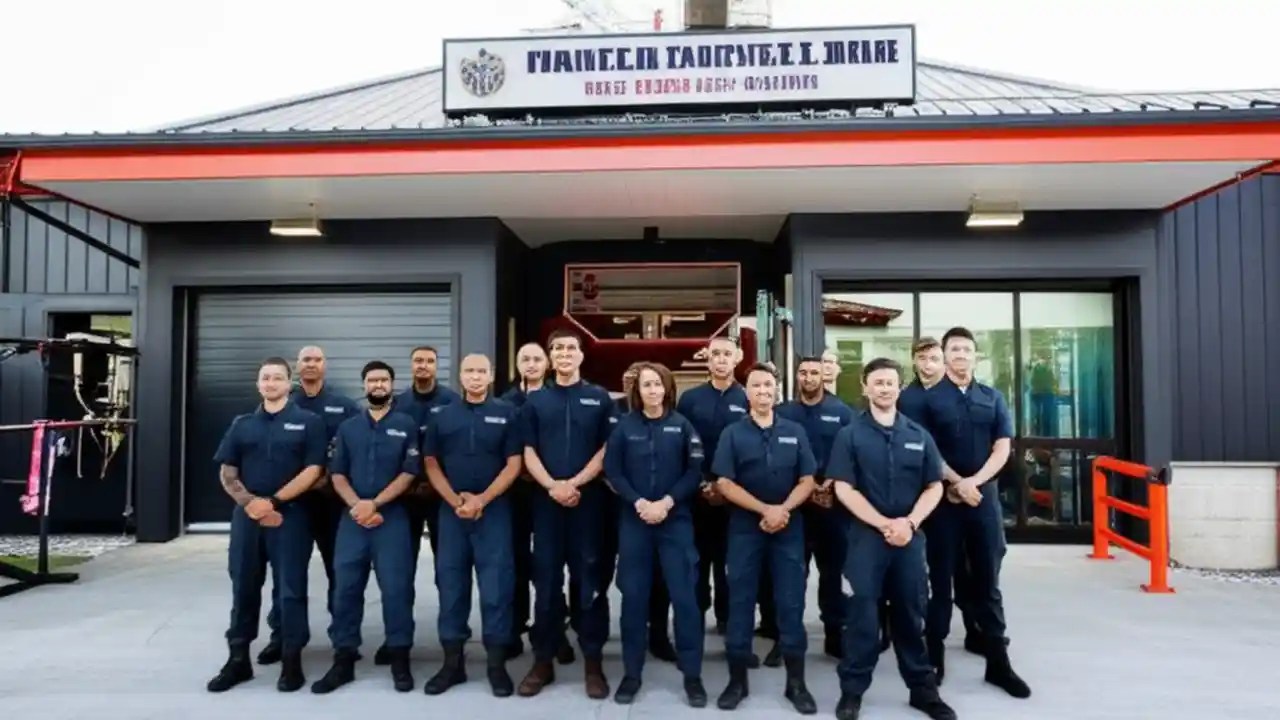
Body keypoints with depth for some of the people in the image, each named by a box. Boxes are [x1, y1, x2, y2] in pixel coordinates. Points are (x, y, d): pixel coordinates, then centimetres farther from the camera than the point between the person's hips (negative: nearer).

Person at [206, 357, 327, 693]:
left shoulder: (308, 422, 1)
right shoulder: (242, 424, 12)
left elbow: (313, 470, -7)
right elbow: (227, 473, 8)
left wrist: (273, 501, -13)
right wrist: (250, 503, -8)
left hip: (290, 515, -4)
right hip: (247, 515, 4)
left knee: (290, 589, 0)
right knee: (243, 588, 10)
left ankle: (292, 661, 8)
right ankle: (238, 659, 21)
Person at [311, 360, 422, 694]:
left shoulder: (406, 425, 5)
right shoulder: (347, 427, 13)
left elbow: (409, 472, -3)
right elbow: (337, 474, 7)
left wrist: (374, 504, -13)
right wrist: (356, 505, -10)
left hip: (392, 517, -2)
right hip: (352, 518, 3)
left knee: (396, 588, -3)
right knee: (346, 588, 3)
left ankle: (399, 659, 7)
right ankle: (343, 659, 12)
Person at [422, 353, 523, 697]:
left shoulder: (506, 414, 2)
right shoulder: (443, 416, 8)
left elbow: (513, 464, -3)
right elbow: (431, 463, 6)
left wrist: (482, 499, -12)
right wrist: (455, 500, -8)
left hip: (494, 510, -2)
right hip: (451, 511, 2)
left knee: (496, 586, -2)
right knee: (451, 585, 7)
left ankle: (497, 664, 8)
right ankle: (452, 662, 17)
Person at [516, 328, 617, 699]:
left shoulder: (599, 398, 6)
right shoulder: (535, 401, 10)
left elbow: (606, 450, 0)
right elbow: (528, 452, 5)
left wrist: (575, 483, -12)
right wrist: (552, 486, -11)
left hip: (589, 499, -1)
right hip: (546, 499, 2)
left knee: (590, 581, 2)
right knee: (546, 581, 7)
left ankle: (593, 662, 11)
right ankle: (543, 661, 16)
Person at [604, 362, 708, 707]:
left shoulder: (682, 425, 2)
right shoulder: (624, 426, 3)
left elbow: (695, 472, -2)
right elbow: (612, 471, -1)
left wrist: (667, 502, -13)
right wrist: (639, 503, -13)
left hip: (676, 520, 0)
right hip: (634, 520, 1)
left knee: (684, 595, -1)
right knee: (634, 596, 6)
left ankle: (692, 675, 10)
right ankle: (631, 673, 18)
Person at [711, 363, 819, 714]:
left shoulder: (795, 432, 5)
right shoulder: (732, 434, 0)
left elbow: (807, 481, 2)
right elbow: (725, 483, -6)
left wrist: (783, 509, -15)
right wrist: (765, 509, -15)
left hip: (789, 526, 1)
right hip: (745, 526, -1)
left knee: (791, 602, 4)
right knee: (741, 601, 4)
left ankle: (796, 682, 14)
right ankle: (737, 679, 15)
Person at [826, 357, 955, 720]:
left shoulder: (919, 435, 8)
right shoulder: (849, 435, -1)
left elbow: (934, 487, 8)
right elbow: (844, 489, -7)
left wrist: (909, 522, -9)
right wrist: (884, 524, -15)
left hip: (910, 536, 3)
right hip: (866, 535, -2)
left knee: (911, 613, 11)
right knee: (862, 613, 0)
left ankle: (923, 688, 24)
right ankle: (851, 690, 12)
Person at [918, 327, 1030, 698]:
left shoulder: (992, 398, 9)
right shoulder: (929, 398, 0)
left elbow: (1002, 448, 3)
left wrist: (974, 481, -11)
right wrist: (957, 482, -13)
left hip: (985, 495, 3)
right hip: (942, 496, -2)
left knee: (987, 582, 8)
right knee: (941, 580, 5)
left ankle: (998, 663, 16)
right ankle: (934, 657, 15)